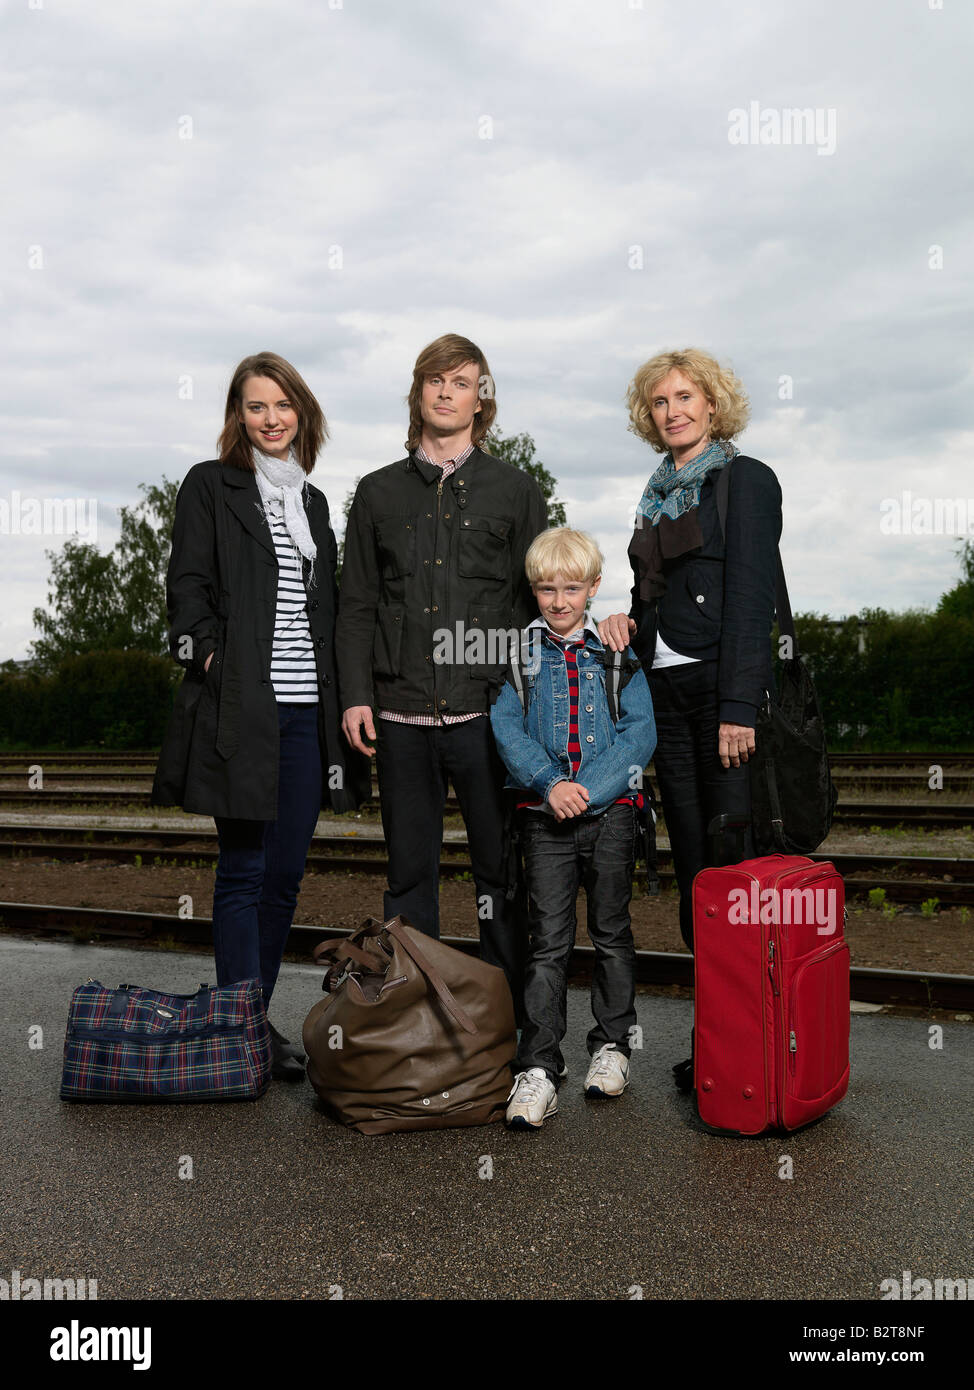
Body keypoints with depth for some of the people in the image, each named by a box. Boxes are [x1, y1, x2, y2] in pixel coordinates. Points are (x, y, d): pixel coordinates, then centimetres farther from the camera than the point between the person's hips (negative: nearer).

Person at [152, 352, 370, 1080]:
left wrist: (338, 700, 12)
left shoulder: (313, 501, 19)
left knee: (287, 871, 8)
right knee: (244, 869, -2)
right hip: (240, 707, -5)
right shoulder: (209, 486, 5)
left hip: (305, 710, 5)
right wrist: (210, 655, -15)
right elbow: (189, 587, -2)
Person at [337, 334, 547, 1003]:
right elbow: (356, 604, 12)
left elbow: (543, 602, 7)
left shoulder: (516, 491, 9)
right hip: (401, 715, 2)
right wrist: (355, 695, 1)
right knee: (410, 874, 8)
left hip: (489, 712, -1)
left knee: (503, 872, 3)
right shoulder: (379, 492, 14)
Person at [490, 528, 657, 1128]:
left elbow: (640, 734, -4)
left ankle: (612, 1044, 27)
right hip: (544, 815, 0)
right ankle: (538, 1069, 2)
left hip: (611, 811, 1)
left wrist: (587, 789, -16)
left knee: (612, 933, 11)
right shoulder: (519, 653, 6)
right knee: (549, 942, -1)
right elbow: (507, 727, -3)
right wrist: (549, 784, -18)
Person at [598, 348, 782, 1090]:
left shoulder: (745, 479, -2)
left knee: (737, 862, -7)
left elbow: (750, 598, -11)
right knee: (693, 868, 8)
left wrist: (738, 707, -18)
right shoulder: (659, 493, 19)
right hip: (667, 690, 7)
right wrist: (628, 620, 4)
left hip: (727, 688, -7)